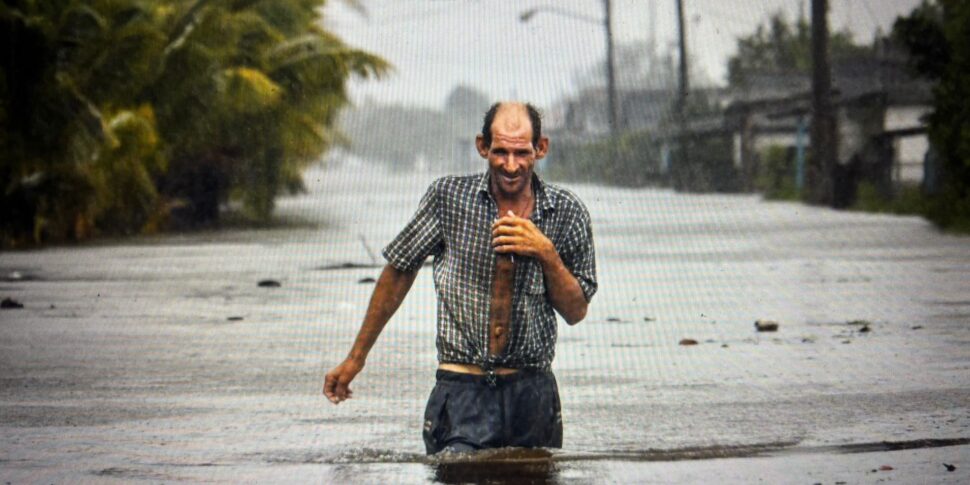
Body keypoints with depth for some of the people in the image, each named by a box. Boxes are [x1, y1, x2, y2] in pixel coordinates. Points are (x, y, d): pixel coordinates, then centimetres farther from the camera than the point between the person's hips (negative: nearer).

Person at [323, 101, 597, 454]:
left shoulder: (566, 212, 2)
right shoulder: (448, 197, -2)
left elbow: (576, 312, 8)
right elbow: (398, 272, 10)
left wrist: (546, 254, -10)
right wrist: (356, 358, 13)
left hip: (534, 393, 2)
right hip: (462, 389, -2)